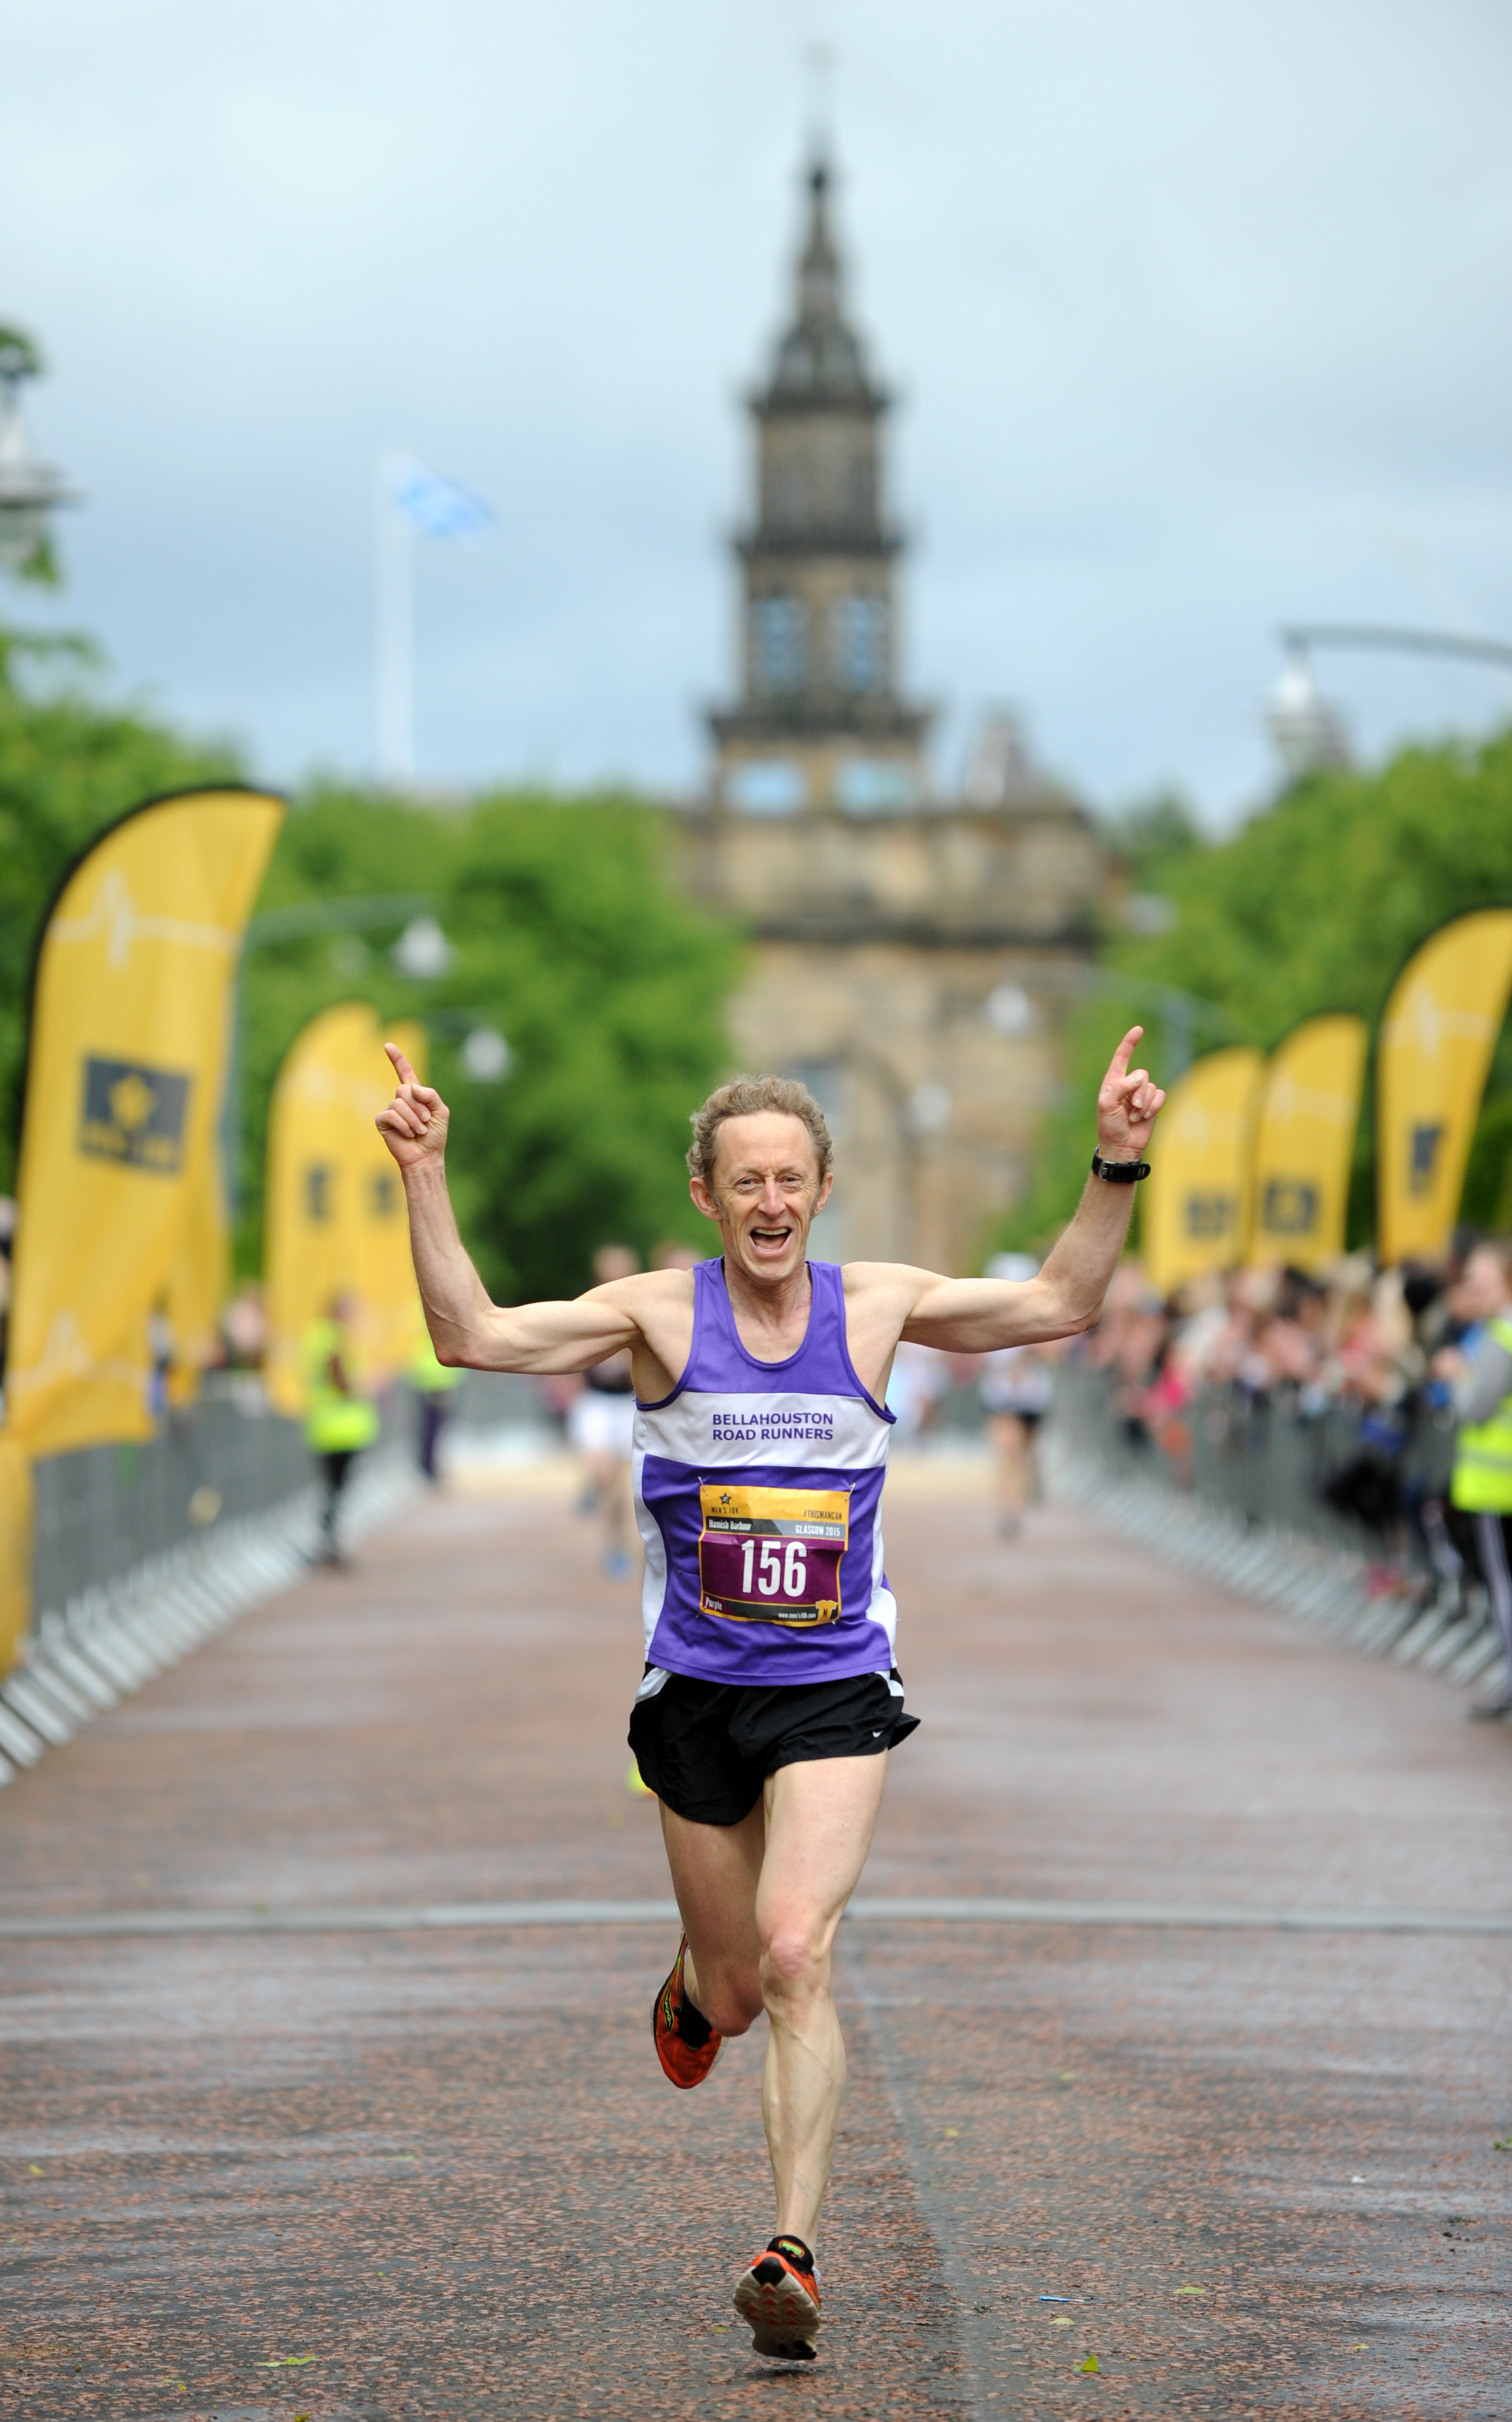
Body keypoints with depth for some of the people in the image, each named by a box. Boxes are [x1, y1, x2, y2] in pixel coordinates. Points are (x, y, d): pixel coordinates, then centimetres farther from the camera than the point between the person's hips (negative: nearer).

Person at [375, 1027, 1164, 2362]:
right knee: (734, 1995, 12)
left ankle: (794, 2252, -18)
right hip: (698, 1691, 1)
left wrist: (1117, 1169, -7)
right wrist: (426, 1181, -21)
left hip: (836, 1691, -1)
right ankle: (693, 1987, 52)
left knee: (796, 1957, -20)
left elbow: (1058, 1305, 4)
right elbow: (475, 1336, -13)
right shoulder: (661, 1313, -6)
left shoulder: (877, 1304, -1)